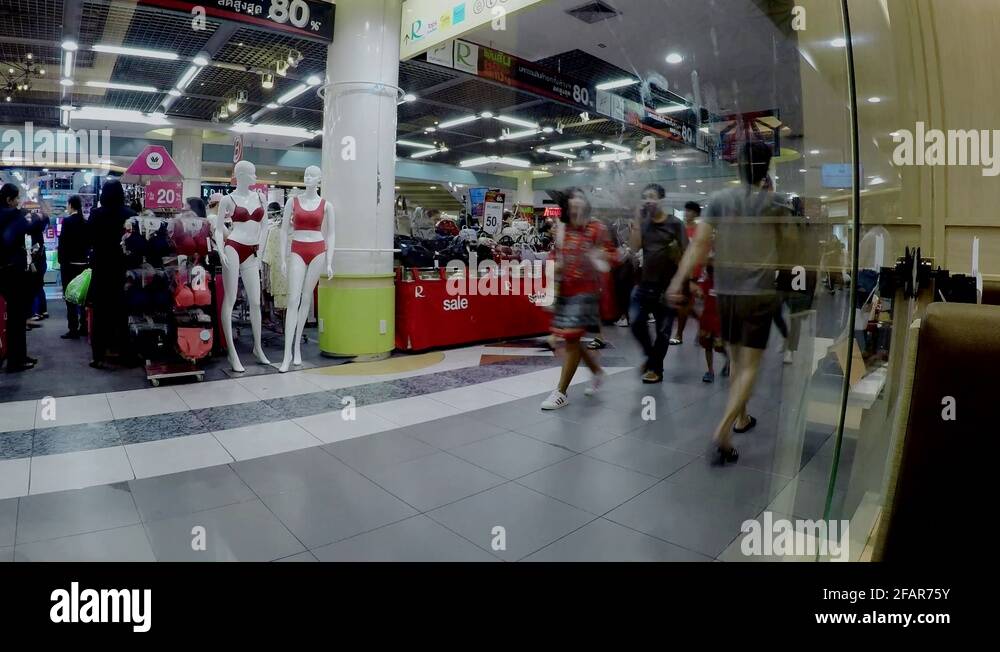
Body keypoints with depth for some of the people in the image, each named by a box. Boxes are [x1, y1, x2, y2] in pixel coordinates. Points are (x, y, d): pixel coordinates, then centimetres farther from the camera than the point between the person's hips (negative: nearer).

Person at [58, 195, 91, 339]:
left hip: (69, 263, -5)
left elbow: (63, 241, -12)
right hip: (83, 262, 5)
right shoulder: (86, 222, 5)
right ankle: (84, 327, 14)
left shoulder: (67, 220, -11)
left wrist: (60, 258, -1)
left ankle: (73, 329, -2)